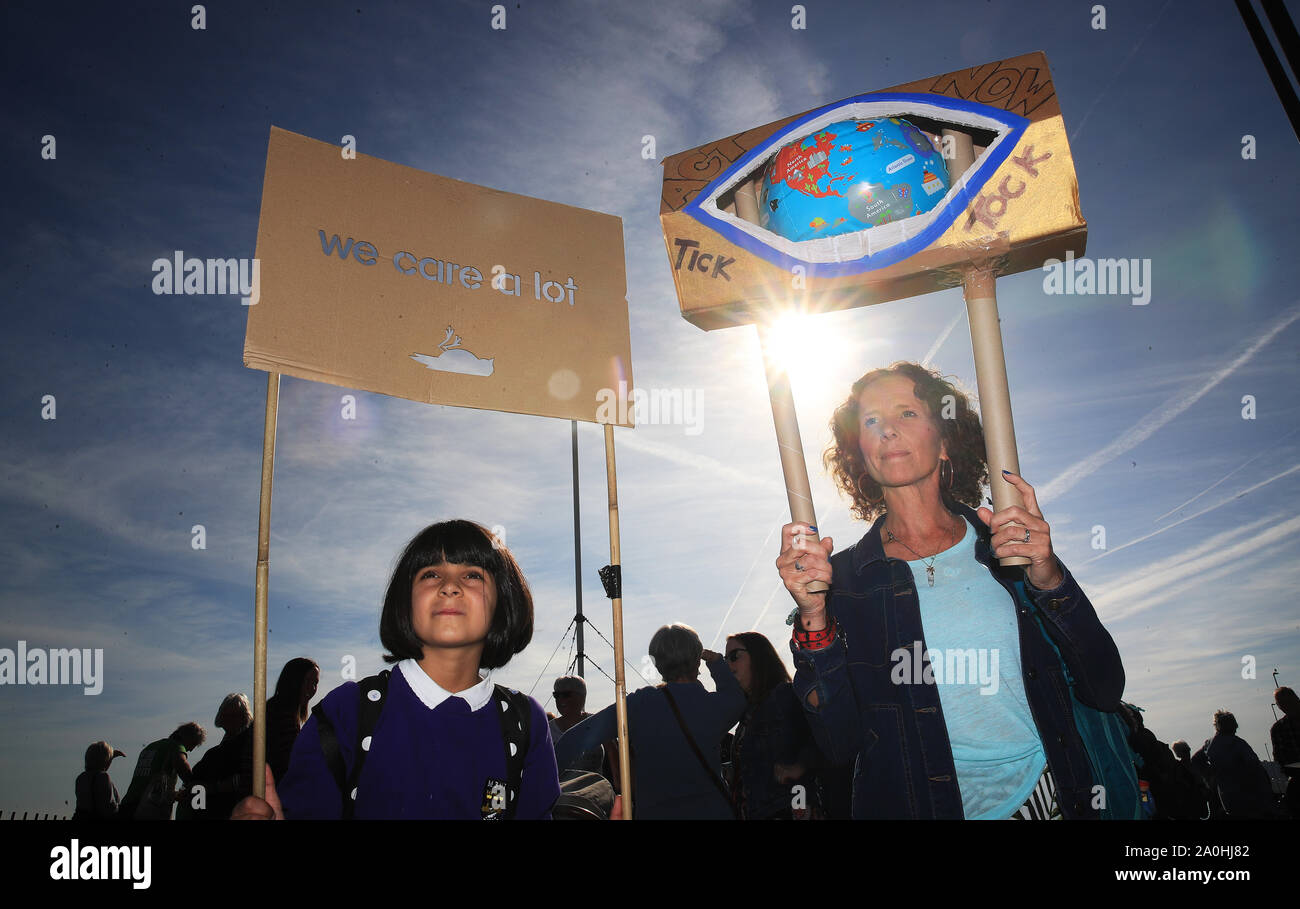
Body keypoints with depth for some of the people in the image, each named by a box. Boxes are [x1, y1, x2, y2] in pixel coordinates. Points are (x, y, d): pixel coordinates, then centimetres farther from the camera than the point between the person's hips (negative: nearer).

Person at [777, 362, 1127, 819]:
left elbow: (1105, 691, 1)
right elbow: (840, 744, -6)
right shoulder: (841, 576, -1)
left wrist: (1049, 580, -11)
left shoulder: (1015, 547, 4)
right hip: (918, 804, -2)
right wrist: (814, 618, -17)